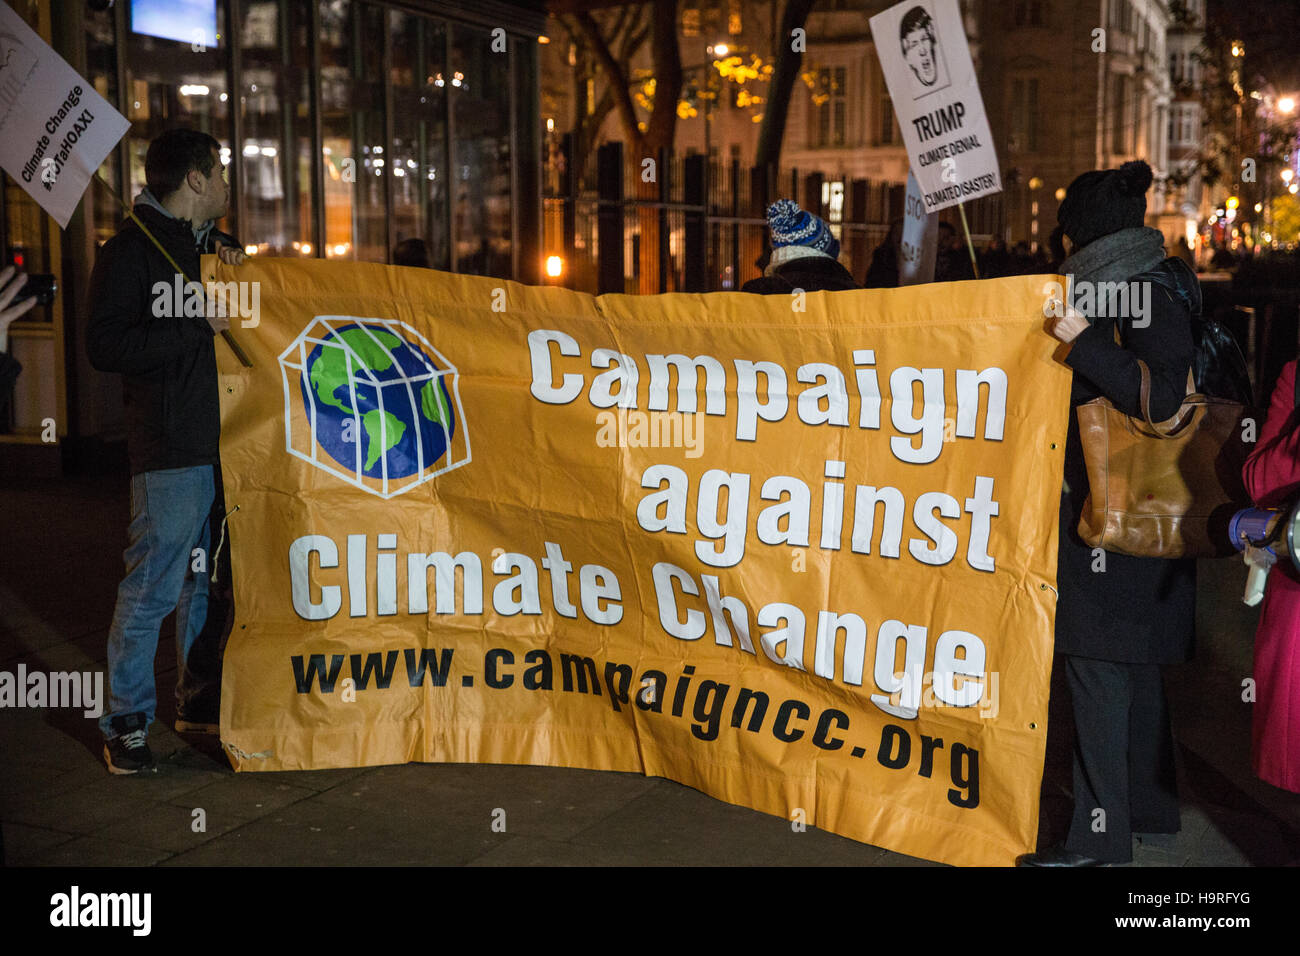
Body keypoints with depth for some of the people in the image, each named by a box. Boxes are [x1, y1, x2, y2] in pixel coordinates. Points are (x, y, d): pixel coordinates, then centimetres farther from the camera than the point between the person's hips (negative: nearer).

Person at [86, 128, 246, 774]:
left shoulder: (211, 246, 19)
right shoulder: (131, 250, -6)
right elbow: (105, 346, -15)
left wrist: (236, 266, 9)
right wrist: (197, 325, -18)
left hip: (226, 442, 8)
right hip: (170, 451, -8)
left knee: (208, 580, 14)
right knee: (152, 588, -4)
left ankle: (199, 699, 26)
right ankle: (126, 722, 8)